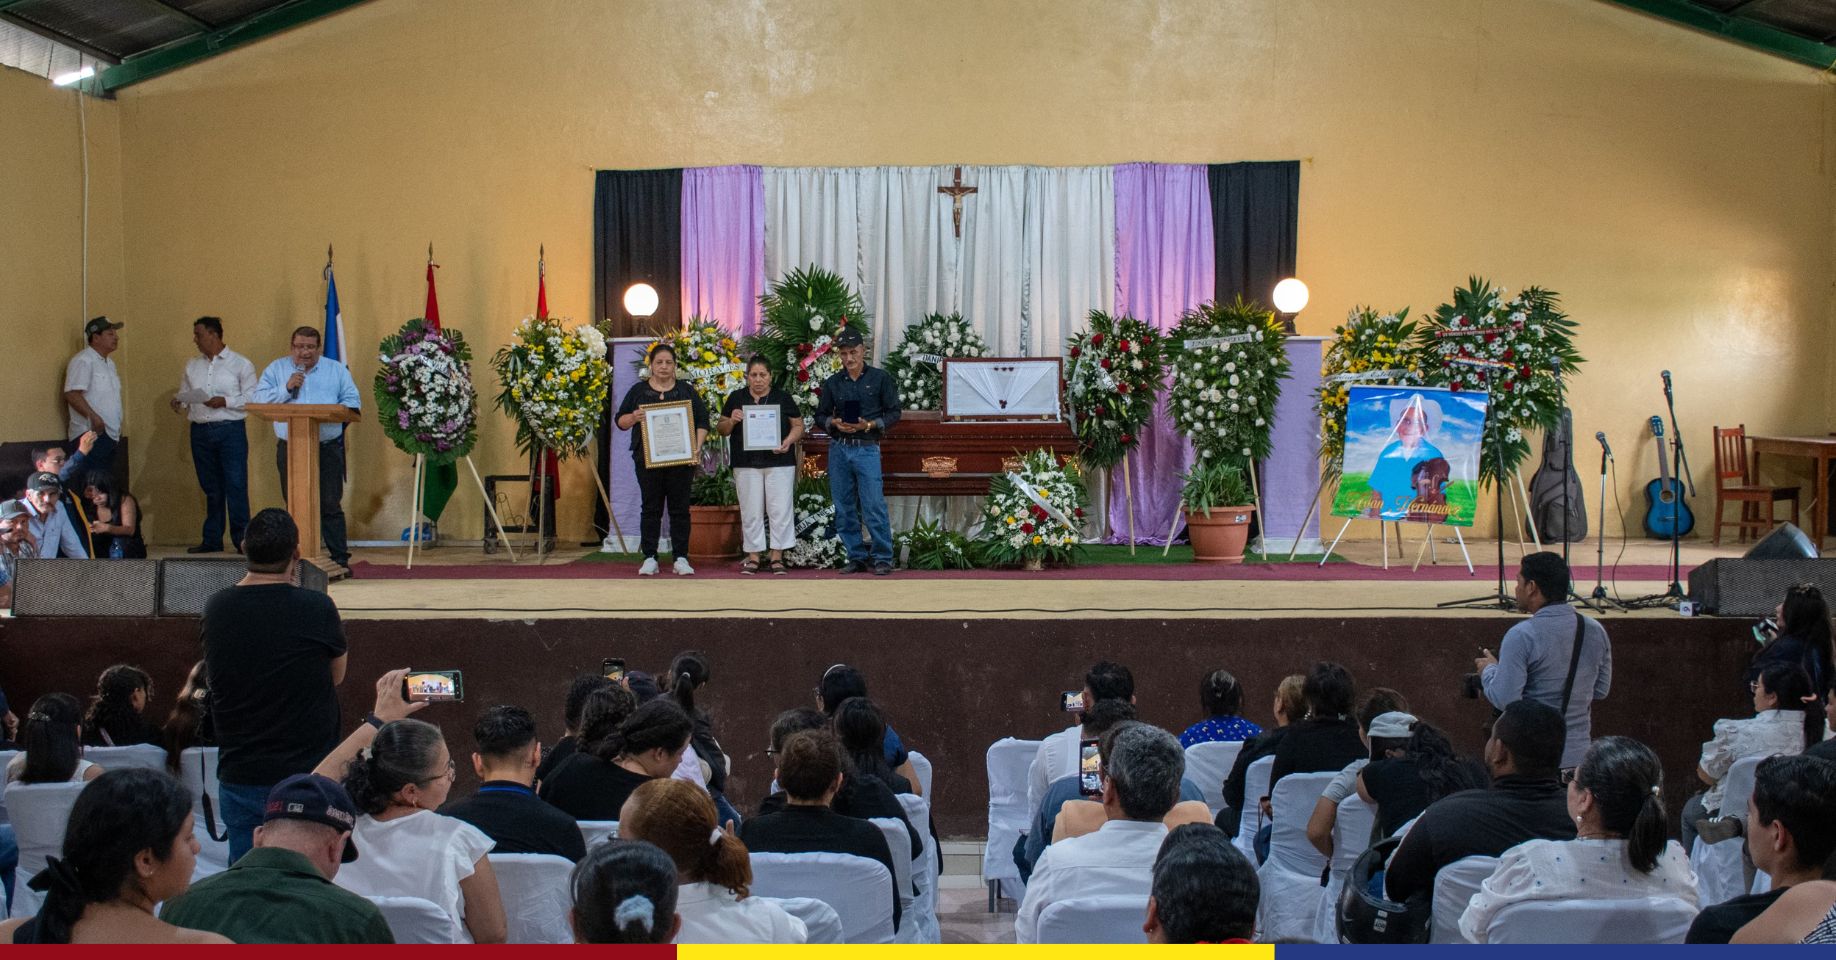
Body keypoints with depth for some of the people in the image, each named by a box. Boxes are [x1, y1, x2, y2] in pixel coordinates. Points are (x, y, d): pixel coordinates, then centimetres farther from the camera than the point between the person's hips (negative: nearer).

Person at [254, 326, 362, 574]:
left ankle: (340, 559, 1)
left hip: (328, 448, -1)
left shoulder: (336, 370, 11)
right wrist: (286, 388, -10)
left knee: (331, 505, -2)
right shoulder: (277, 369, 10)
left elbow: (353, 401, 5)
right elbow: (259, 399, 2)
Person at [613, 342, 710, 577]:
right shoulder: (638, 390, 9)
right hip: (648, 459, 0)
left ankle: (681, 558, 4)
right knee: (651, 507, 1)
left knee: (680, 508, 0)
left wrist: (697, 447, -7)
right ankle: (649, 558, 5)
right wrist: (634, 417, -14)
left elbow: (702, 421, 7)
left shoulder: (687, 390, 9)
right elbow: (620, 421, 8)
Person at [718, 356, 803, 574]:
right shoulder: (736, 398, 8)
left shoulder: (782, 398, 6)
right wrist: (731, 421, -11)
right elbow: (721, 429, 11)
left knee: (780, 509, -3)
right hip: (746, 464, 1)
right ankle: (753, 556, 10)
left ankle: (776, 557, 3)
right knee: (751, 511, 4)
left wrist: (789, 441, -12)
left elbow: (798, 425, 7)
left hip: (779, 462, -1)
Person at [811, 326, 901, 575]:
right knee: (845, 510, 4)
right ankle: (857, 557, 12)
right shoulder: (832, 383, 11)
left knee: (873, 506, -10)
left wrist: (870, 425, -12)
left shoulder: (880, 378, 4)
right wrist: (834, 423, -7)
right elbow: (820, 416, 15)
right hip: (838, 449, 4)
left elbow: (893, 412, 3)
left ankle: (883, 558, -4)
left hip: (867, 449, -4)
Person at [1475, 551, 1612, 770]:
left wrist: (1488, 669, 1)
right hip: (1579, 755, 5)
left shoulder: (1521, 636, -16)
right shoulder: (1596, 631, 4)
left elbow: (1505, 699, -17)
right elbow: (1601, 690, 14)